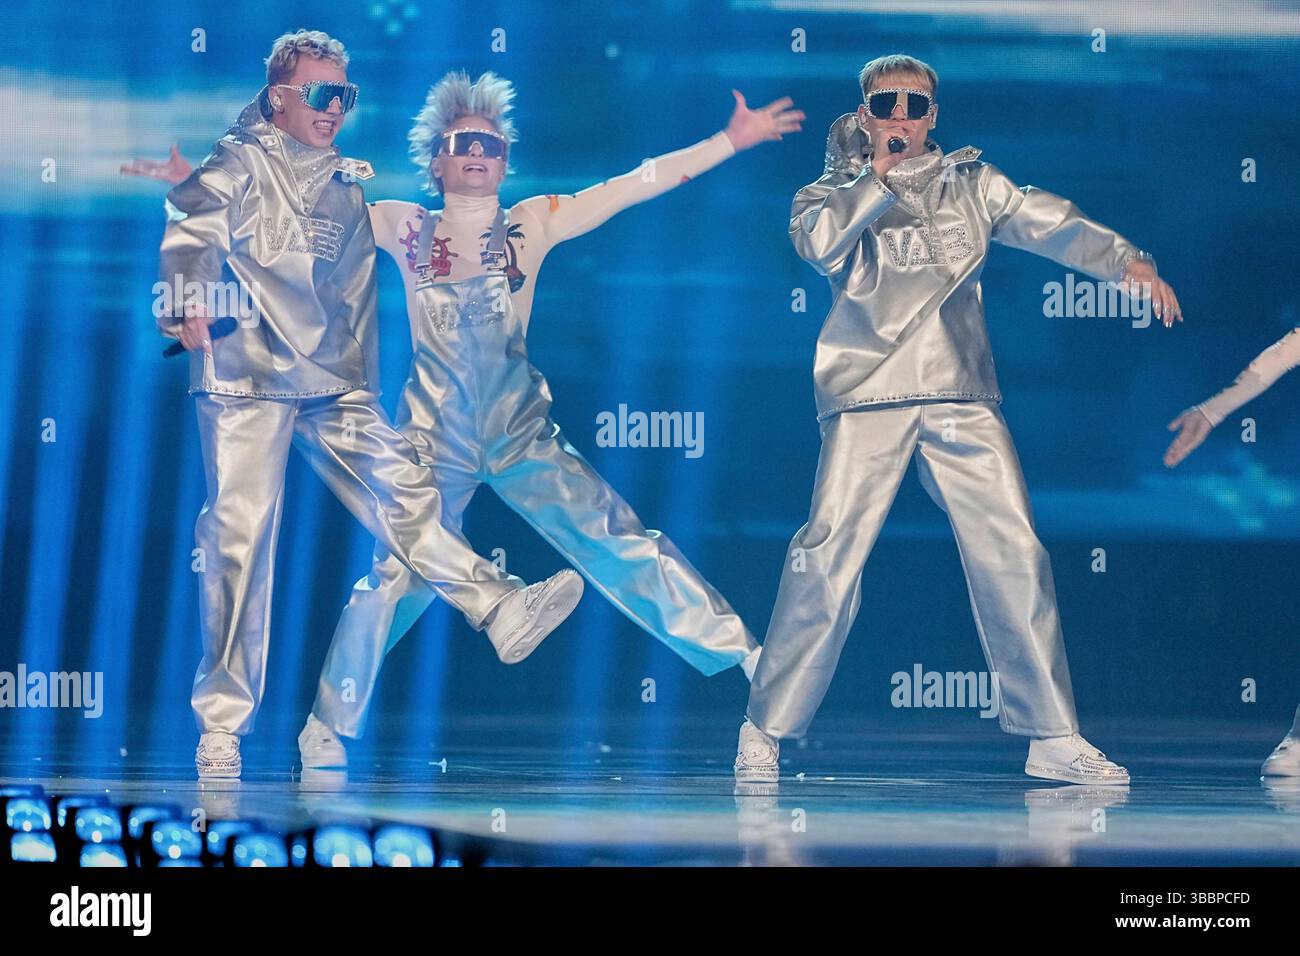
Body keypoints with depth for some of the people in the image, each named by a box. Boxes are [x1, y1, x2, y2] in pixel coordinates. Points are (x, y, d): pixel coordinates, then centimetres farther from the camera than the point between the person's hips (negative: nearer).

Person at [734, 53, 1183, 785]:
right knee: (830, 557, -10)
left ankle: (1054, 738, 3)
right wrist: (878, 181, -11)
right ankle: (766, 731, 1)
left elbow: (1047, 223, 4)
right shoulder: (837, 191, 11)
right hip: (868, 395, -2)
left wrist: (1126, 260, -9)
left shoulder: (971, 182, 16)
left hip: (961, 395, 2)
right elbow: (817, 241, -10)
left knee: (1014, 553, -5)